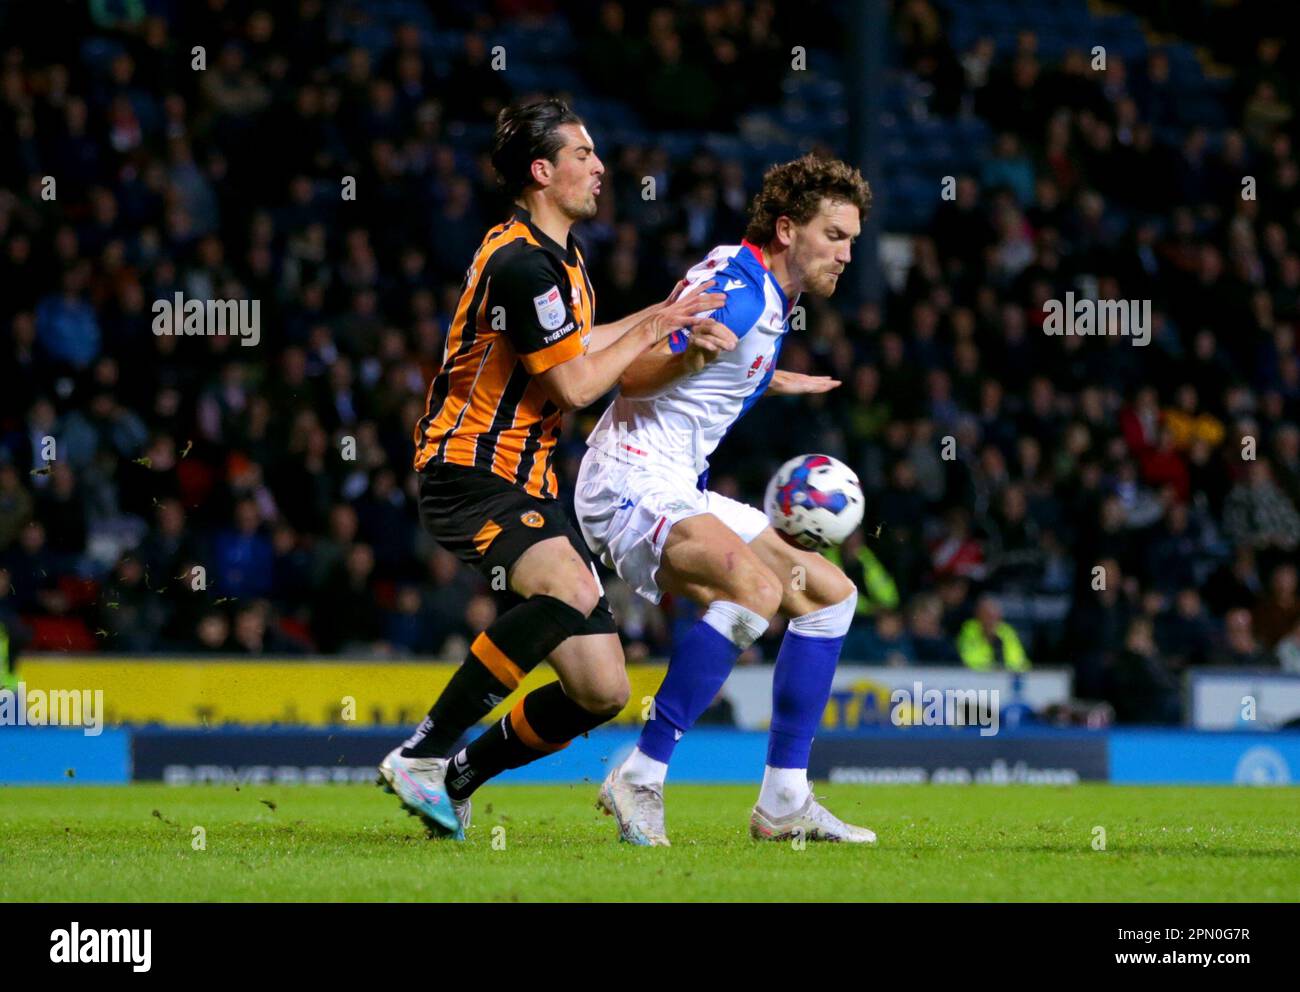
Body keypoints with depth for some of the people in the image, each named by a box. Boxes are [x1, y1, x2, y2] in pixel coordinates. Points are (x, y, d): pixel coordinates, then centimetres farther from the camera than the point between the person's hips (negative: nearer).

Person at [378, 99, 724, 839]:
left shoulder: (561, 256, 17)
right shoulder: (523, 263, -15)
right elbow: (575, 386, -15)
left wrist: (657, 315, 35)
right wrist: (650, 332, -3)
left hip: (528, 485, 10)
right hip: (471, 475, -10)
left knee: (602, 691, 0)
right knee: (567, 590, -38)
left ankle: (459, 779, 18)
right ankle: (423, 755, -31)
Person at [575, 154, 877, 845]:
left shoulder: (767, 293, 14)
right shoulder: (741, 290, -17)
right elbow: (633, 376, -24)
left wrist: (770, 384, 41)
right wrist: (689, 354, -44)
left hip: (677, 493, 11)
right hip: (631, 483, -11)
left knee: (829, 592, 9)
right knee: (755, 588, -33)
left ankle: (783, 801, 7)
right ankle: (640, 781, -29)